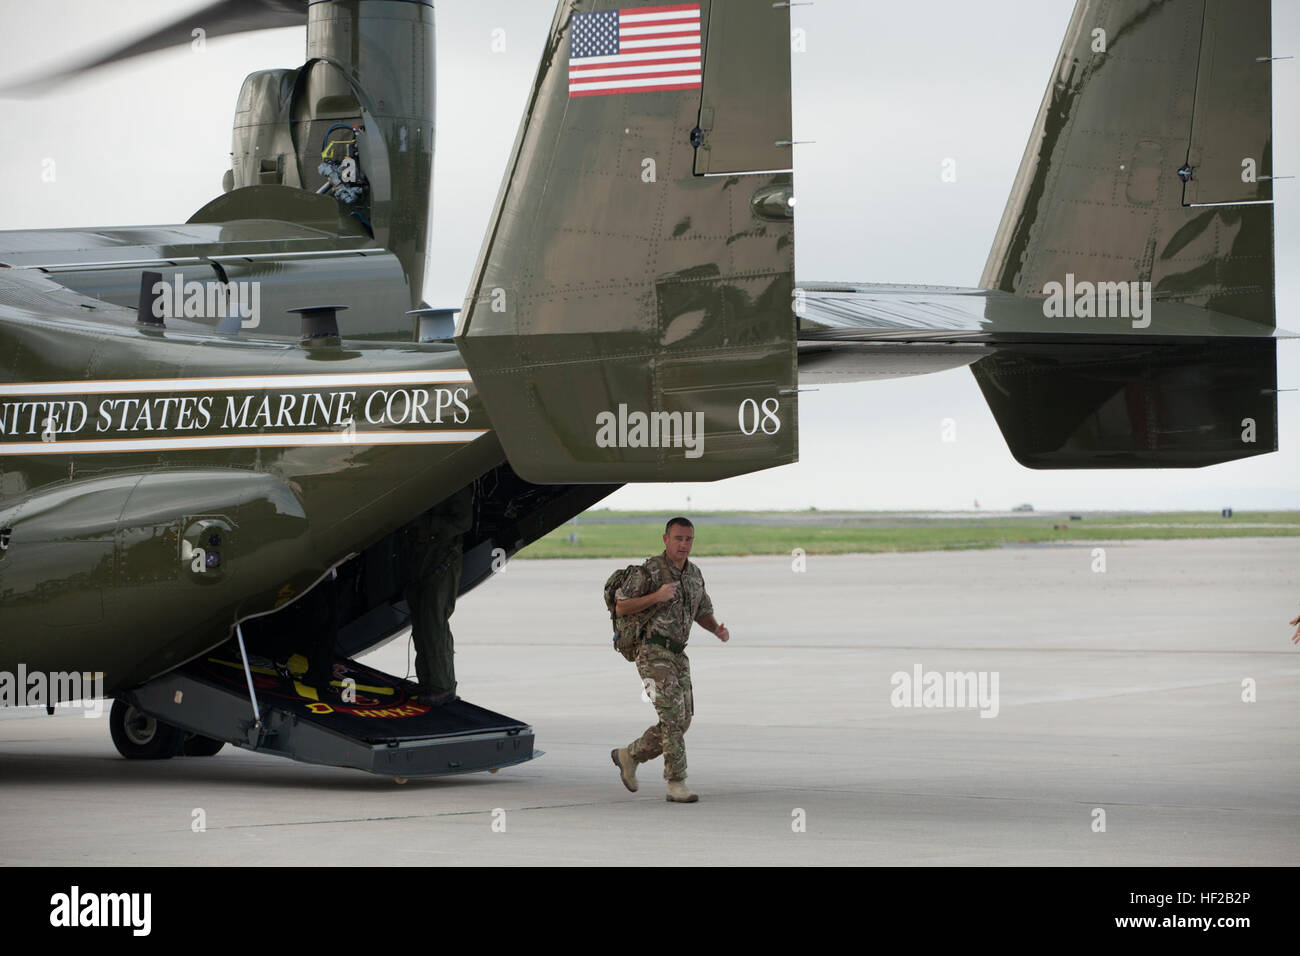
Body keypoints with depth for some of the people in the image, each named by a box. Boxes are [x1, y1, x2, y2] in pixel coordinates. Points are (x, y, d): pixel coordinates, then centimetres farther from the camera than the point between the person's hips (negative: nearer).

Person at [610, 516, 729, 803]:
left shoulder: (694, 574, 12)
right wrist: (657, 596, -21)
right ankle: (677, 785, -15)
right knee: (673, 715, -17)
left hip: (677, 656, 8)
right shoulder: (649, 571, -10)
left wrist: (719, 629, 0)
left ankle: (628, 756, 27)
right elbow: (620, 608, -10)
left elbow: (703, 613, 22)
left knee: (680, 722, 7)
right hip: (652, 653, -8)